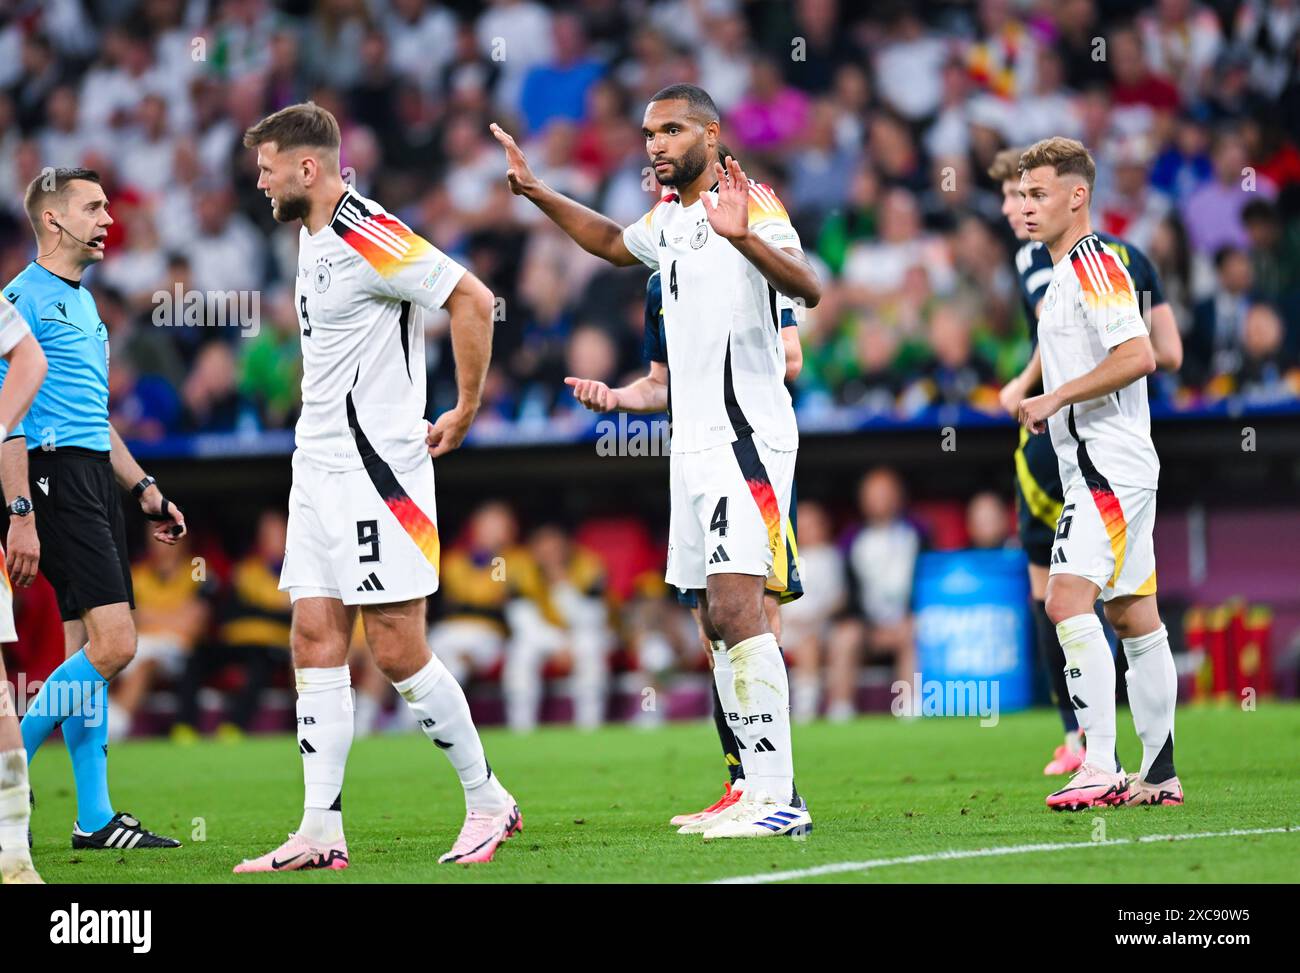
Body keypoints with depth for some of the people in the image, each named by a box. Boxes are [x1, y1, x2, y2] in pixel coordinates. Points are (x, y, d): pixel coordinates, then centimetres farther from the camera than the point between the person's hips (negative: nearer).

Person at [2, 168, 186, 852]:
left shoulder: (82, 303, 21)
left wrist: (143, 489, 26)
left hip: (95, 477, 9)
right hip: (55, 475, -9)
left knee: (90, 649, 7)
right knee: (112, 645, -17)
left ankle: (95, 819, 8)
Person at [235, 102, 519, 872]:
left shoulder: (367, 237, -16)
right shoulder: (312, 236, 14)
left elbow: (473, 299, -20)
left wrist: (466, 412, -13)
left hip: (377, 471, -10)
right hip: (321, 469, 10)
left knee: (398, 651, -6)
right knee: (316, 641, 4)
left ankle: (488, 801, 8)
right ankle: (322, 833, 3)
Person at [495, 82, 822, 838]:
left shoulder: (750, 204, -11)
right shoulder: (668, 220, 15)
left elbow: (808, 288, -28)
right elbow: (613, 243, 39)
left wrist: (744, 235, -44)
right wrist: (535, 192, 34)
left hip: (747, 436, -9)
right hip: (695, 443, 9)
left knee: (736, 606, -19)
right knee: (719, 619, 9)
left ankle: (776, 797, -21)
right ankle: (766, 792, 14)